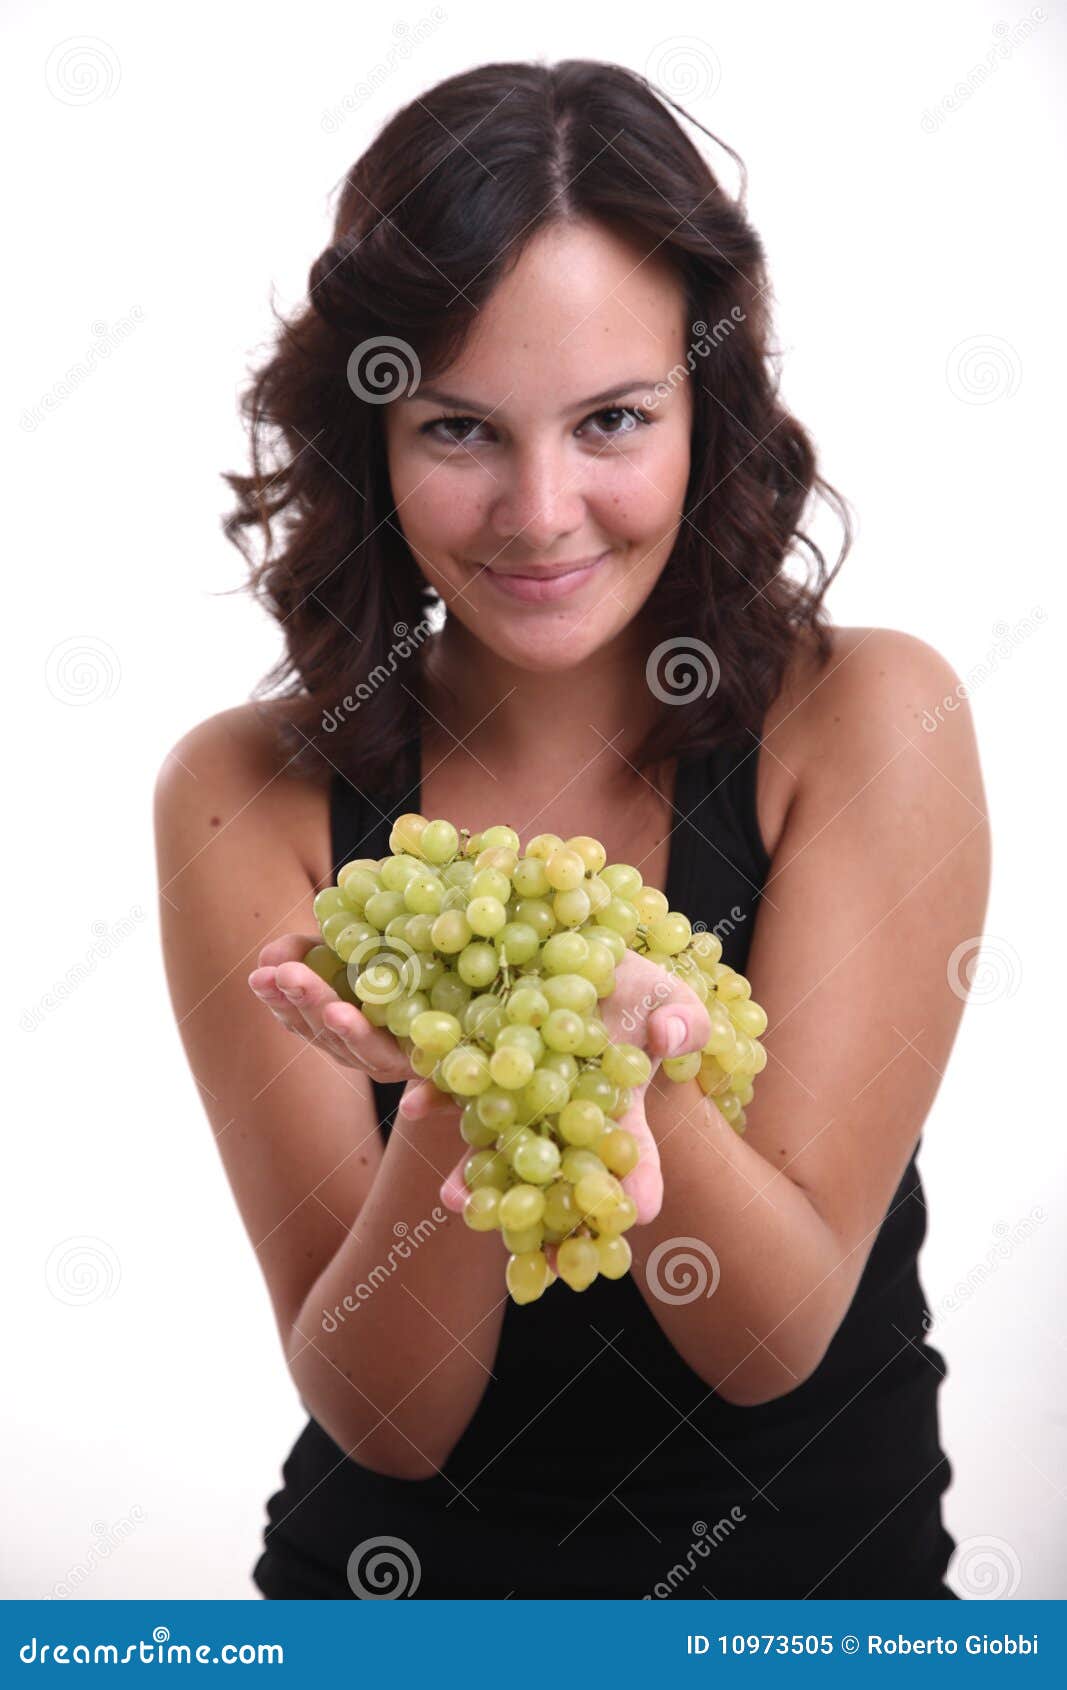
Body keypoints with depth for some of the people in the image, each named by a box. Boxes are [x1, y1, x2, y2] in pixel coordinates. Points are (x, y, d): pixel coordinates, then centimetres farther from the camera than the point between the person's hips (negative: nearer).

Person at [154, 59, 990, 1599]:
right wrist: (457, 1117, -25)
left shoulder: (867, 721, -8)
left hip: (810, 1587, 0)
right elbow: (379, 1417, -8)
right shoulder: (247, 796, -6)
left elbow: (774, 1337, -11)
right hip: (394, 1584, 1)